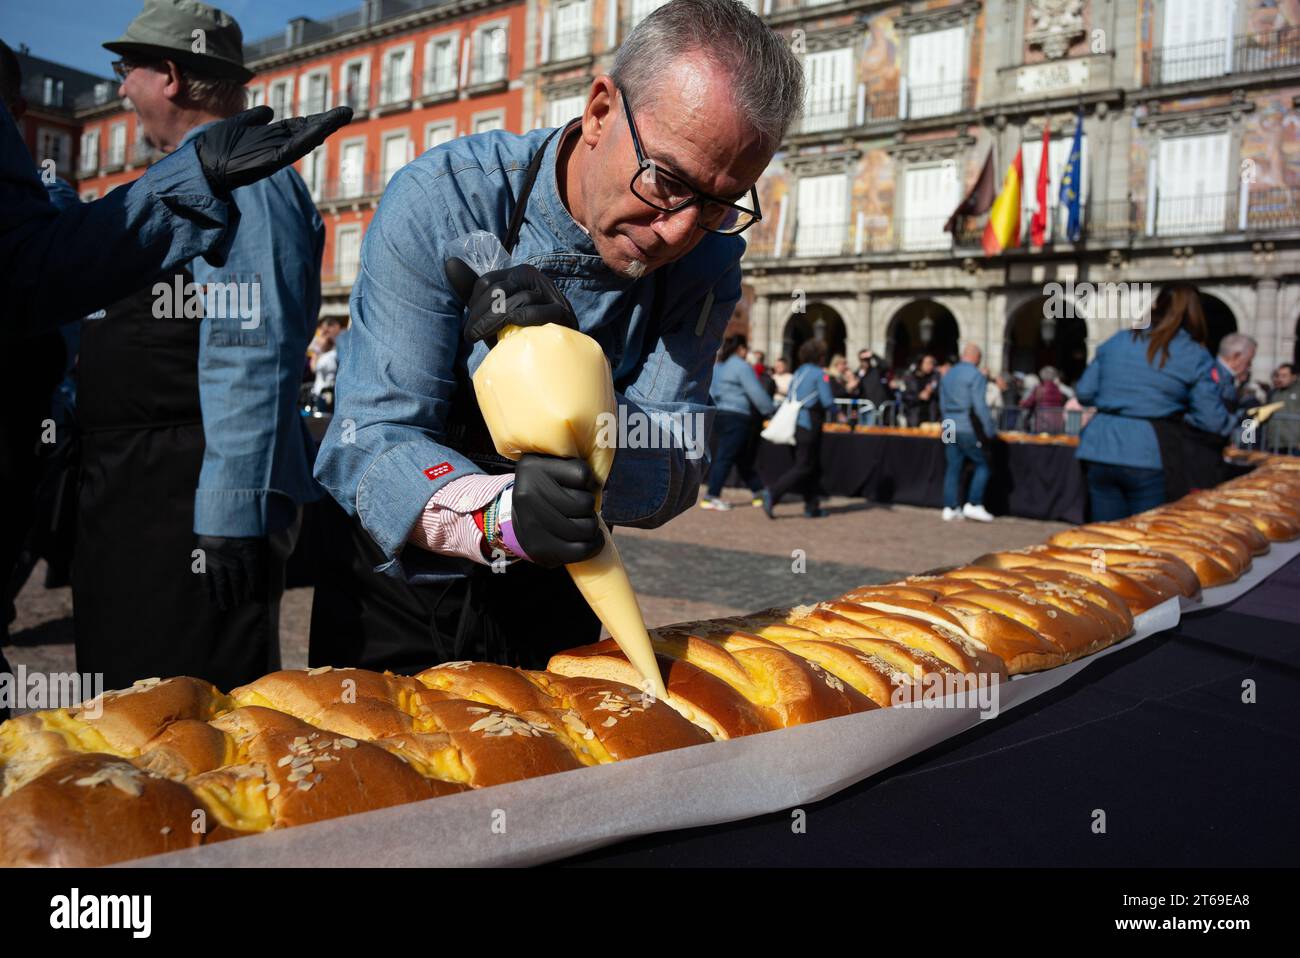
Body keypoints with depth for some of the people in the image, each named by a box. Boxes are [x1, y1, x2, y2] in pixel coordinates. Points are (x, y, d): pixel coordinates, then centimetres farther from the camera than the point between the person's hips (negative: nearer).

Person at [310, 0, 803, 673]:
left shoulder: (707, 260, -12)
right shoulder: (440, 202, -23)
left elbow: (672, 477, -18)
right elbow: (374, 445, -26)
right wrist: (500, 515, -46)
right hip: (394, 588, -2)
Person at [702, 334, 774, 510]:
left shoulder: (718, 366, 16)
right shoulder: (741, 366, -10)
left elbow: (711, 392, 19)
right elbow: (756, 393, -12)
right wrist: (771, 410, -3)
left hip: (719, 416, 9)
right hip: (737, 417, -9)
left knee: (743, 457, 14)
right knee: (725, 457, -7)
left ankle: (758, 492, 22)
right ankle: (711, 496, -7)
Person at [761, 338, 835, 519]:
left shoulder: (798, 373, 15)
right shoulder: (820, 374, -7)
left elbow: (790, 400, 12)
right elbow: (827, 402, -13)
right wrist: (835, 410, 5)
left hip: (795, 423, 8)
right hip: (809, 426, -8)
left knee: (814, 467, 14)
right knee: (803, 467, -6)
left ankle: (812, 507, 15)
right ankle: (773, 493, -19)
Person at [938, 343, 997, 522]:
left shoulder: (947, 375, 13)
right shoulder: (975, 375, -10)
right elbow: (980, 406, -15)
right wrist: (990, 429, -9)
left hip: (950, 428, 7)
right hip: (969, 429, -7)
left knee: (953, 467, 9)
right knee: (982, 465, 3)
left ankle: (950, 508, 8)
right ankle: (973, 504, -3)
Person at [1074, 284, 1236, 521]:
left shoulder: (1116, 341, 9)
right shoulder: (1196, 357, 0)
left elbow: (1084, 393, 10)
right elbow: (1213, 421, -3)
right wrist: (1230, 420, 19)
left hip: (1100, 451, 4)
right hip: (1149, 458, -3)